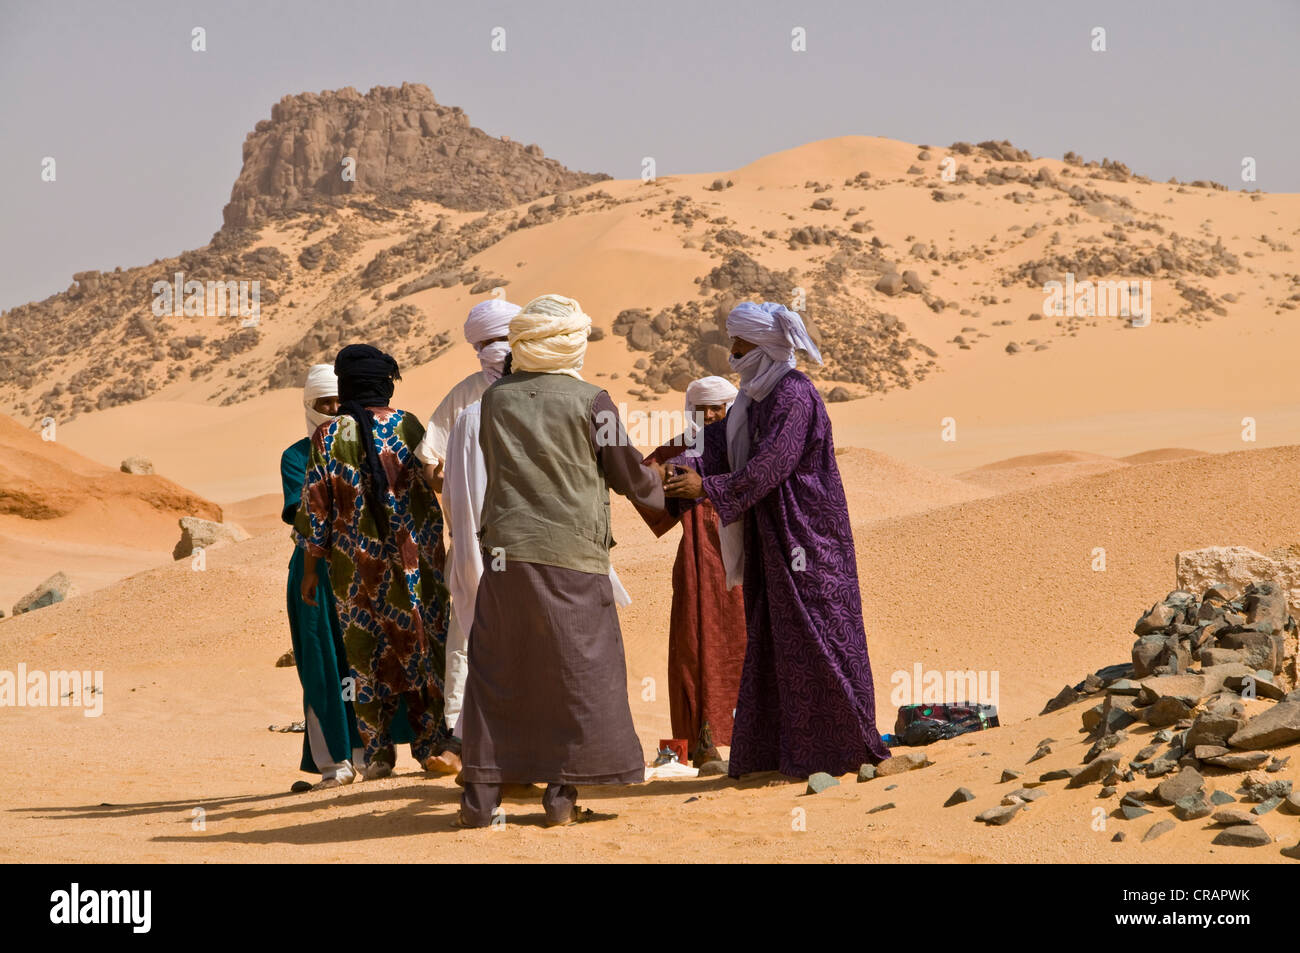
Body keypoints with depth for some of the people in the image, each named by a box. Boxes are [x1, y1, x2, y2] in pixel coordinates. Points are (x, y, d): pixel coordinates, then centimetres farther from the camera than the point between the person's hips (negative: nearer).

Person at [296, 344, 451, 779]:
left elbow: (316, 508, -3)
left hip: (355, 564, 1)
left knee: (366, 651, 9)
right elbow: (434, 481, 0)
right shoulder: (408, 425, -5)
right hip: (414, 557, 0)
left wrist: (310, 568, 6)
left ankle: (377, 754, 8)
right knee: (423, 642, 9)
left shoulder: (327, 436, -5)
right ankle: (432, 745, 10)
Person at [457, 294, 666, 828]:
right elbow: (628, 475, 3)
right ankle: (561, 794, 6)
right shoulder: (590, 402, -5)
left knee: (496, 671, 8)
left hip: (505, 552, 3)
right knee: (576, 672, 6)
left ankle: (480, 796, 7)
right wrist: (657, 484, 26)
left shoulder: (495, 399, 5)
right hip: (572, 554, -3)